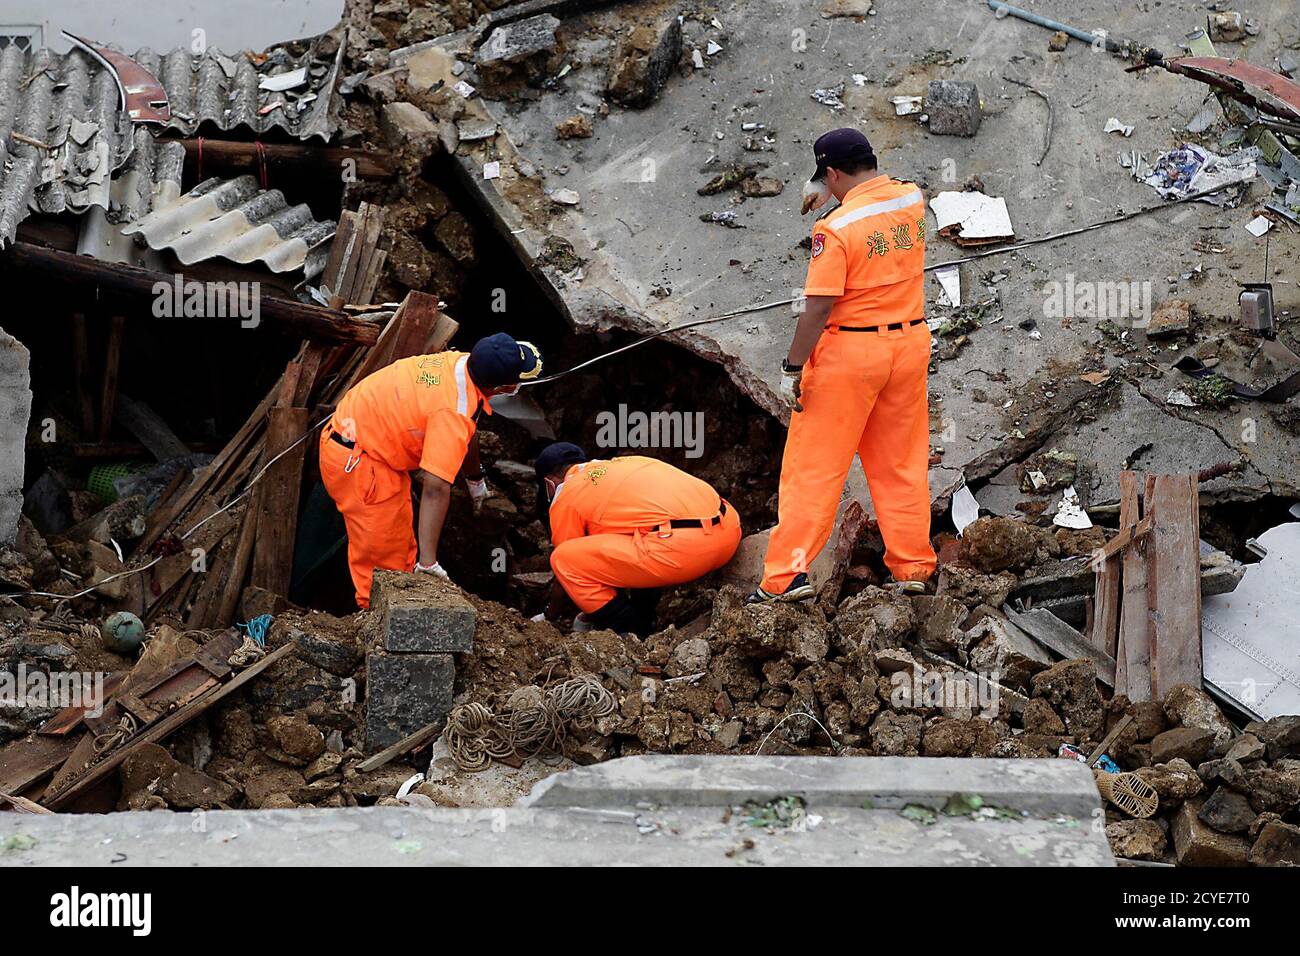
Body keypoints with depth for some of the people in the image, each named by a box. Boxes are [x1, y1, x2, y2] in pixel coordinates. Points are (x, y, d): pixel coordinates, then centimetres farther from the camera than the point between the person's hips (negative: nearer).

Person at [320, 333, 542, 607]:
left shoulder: (460, 362, -5)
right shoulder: (454, 411, -33)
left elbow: (467, 431, 16)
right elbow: (435, 487, -36)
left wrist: (475, 478, 34)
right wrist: (428, 564, -35)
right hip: (355, 461, -10)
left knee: (401, 546, 17)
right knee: (383, 557, -5)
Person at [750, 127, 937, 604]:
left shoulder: (836, 228, -19)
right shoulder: (912, 198, 0)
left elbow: (818, 307, -20)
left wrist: (792, 369, -13)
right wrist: (836, 199, 24)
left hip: (849, 350, -6)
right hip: (911, 341, 6)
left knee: (814, 465, 1)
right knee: (902, 463, 16)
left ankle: (786, 575, 1)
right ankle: (913, 567, 22)